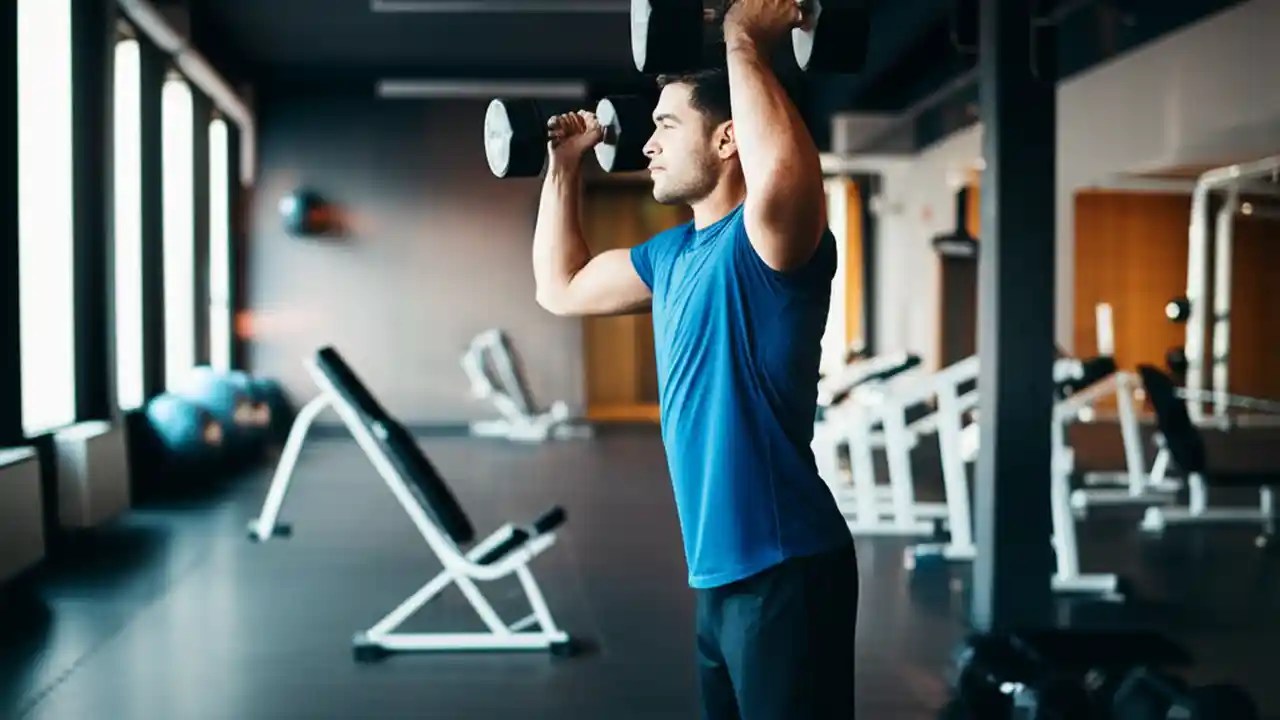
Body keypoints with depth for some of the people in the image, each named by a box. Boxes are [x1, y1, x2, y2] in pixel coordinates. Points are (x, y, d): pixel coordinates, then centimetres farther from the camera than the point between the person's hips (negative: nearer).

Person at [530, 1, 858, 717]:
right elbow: (562, 287, 27)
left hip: (786, 569, -10)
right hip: (722, 571, 10)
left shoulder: (766, 239, -15)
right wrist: (565, 166, 22)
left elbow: (785, 173, -40)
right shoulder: (673, 253, 13)